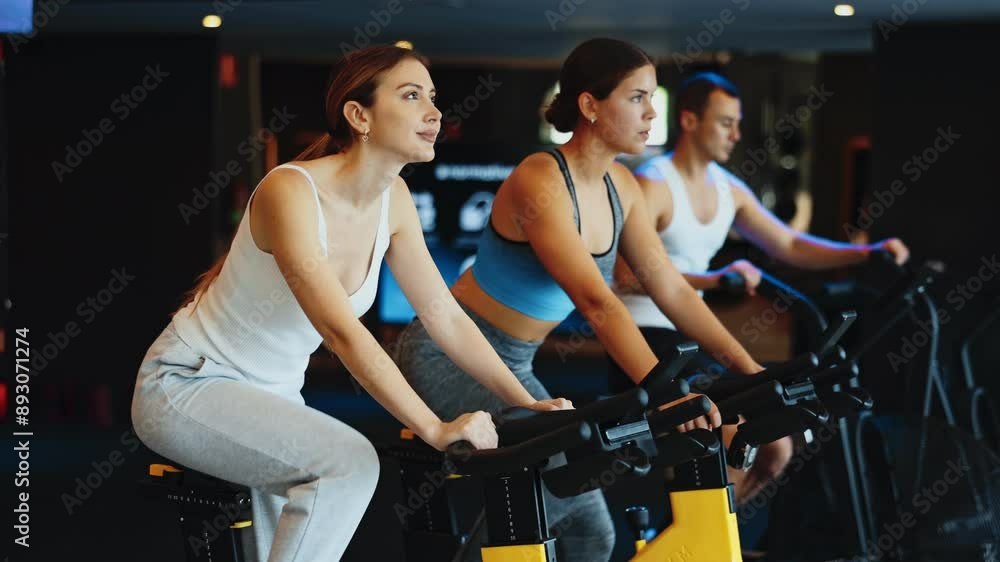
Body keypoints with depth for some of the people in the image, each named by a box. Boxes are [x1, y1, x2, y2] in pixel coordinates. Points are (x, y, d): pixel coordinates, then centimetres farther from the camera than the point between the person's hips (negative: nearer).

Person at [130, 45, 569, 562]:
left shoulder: (392, 199, -3)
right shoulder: (290, 191, -26)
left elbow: (445, 316, 0)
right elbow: (343, 333, -35)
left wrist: (528, 403, -11)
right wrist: (436, 431, -41)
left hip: (271, 393, 8)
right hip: (187, 386, -8)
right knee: (348, 463, -29)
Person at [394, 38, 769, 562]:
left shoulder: (620, 186, 1)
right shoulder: (541, 181, -24)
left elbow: (671, 288, 1)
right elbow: (597, 302, -35)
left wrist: (749, 369, -7)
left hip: (511, 364, 8)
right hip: (449, 356, -8)